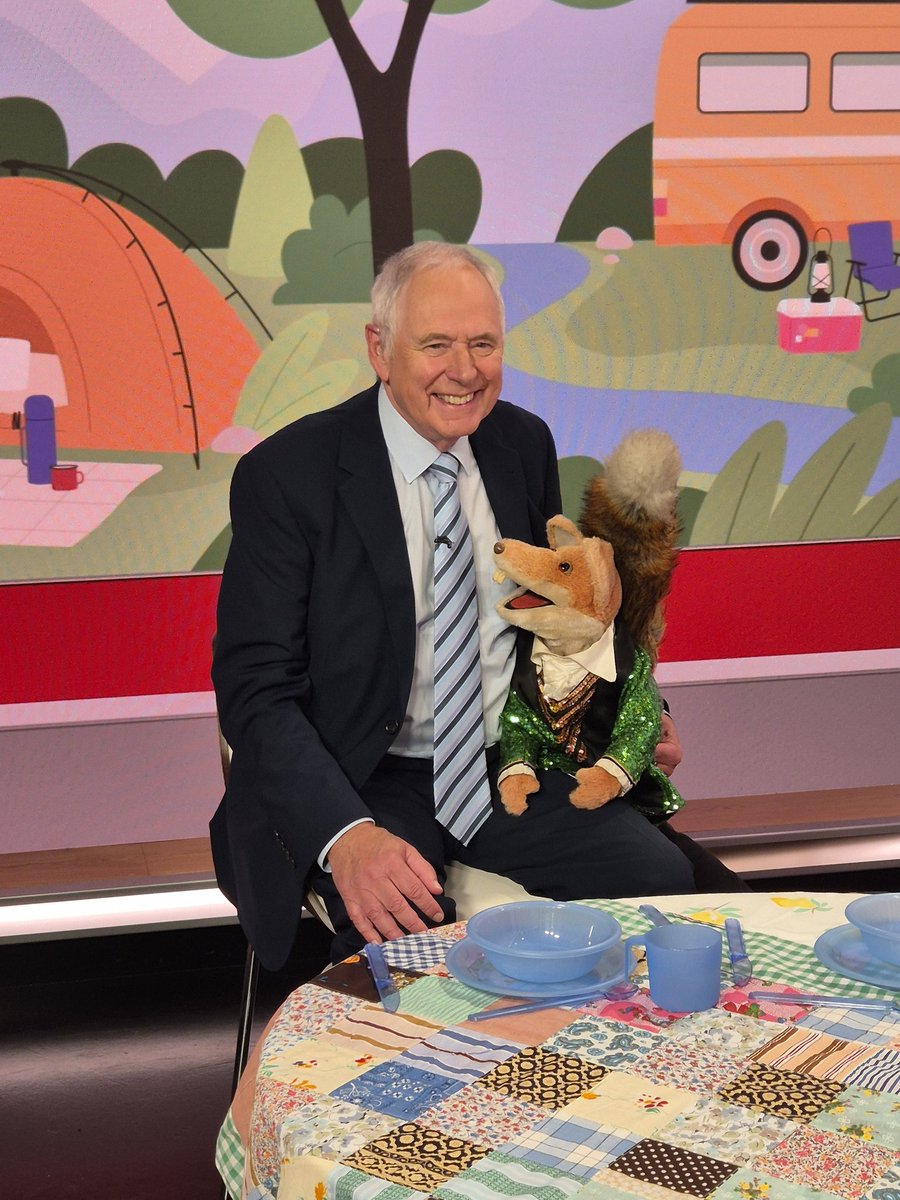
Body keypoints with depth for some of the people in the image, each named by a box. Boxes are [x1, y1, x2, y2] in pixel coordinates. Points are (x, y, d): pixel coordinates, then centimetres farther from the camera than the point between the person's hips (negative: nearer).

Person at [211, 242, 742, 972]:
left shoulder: (524, 443, 5)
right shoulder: (286, 475, -12)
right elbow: (256, 691, -16)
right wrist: (345, 834, -32)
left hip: (511, 766, 5)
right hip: (364, 785, -5)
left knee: (663, 876, -16)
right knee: (402, 934, -33)